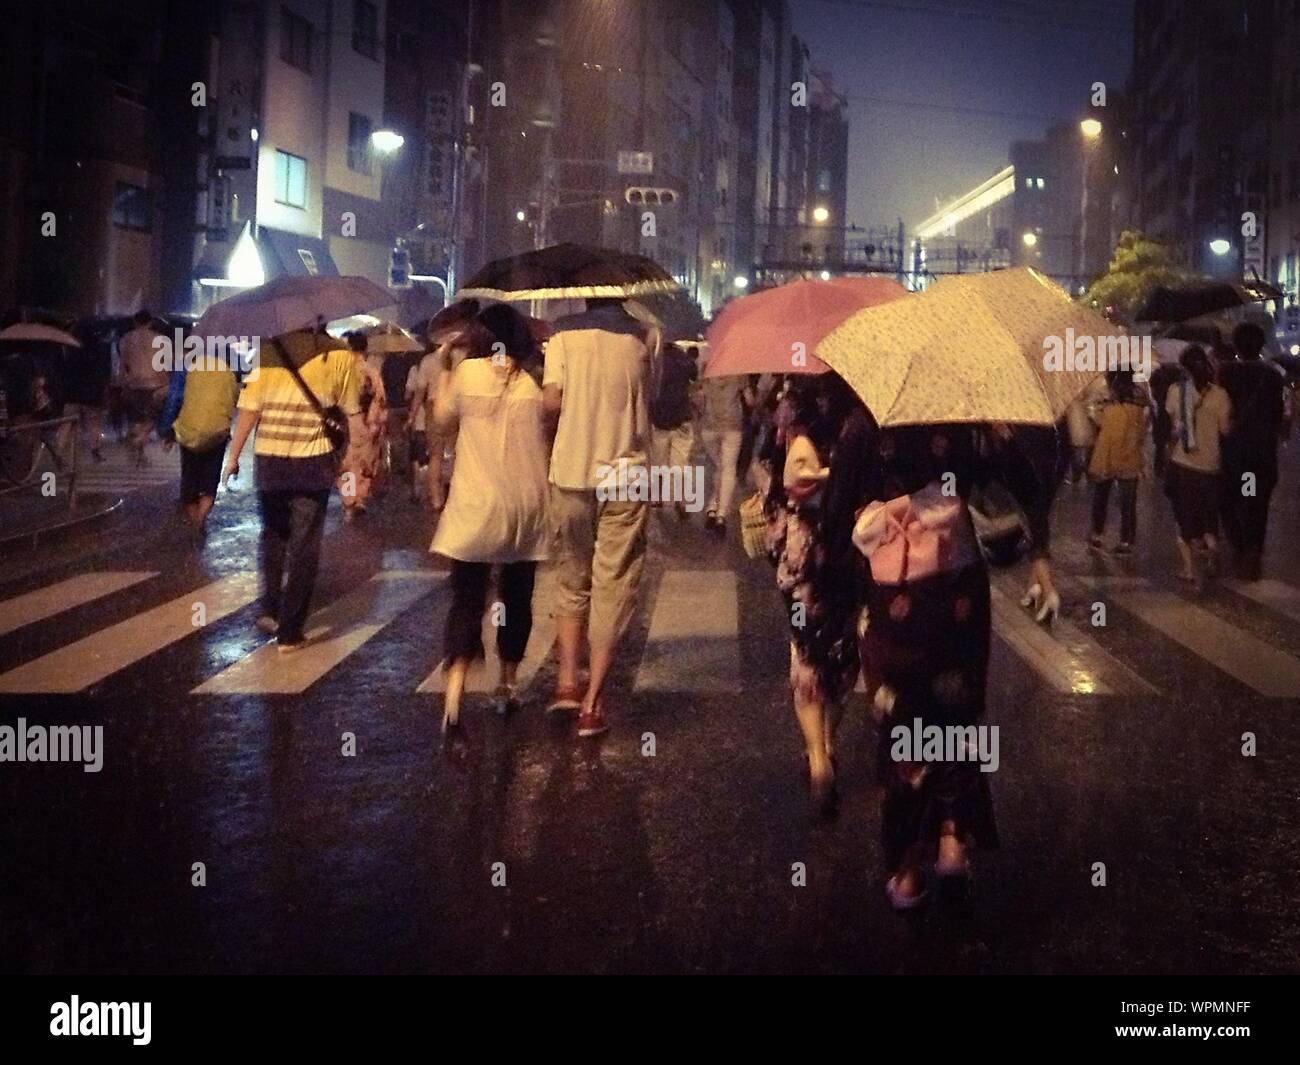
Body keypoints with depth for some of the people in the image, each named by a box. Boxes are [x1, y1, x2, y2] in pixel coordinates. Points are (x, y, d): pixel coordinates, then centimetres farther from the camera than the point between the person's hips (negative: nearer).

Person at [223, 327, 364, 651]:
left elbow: (249, 410, -2)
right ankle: (290, 631, 7)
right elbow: (352, 412, 1)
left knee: (274, 534, 23)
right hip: (313, 462, -2)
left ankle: (270, 610, 20)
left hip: (269, 459, 2)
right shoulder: (337, 355, -2)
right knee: (304, 545, 5)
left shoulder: (268, 351, 1)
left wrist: (233, 457, 6)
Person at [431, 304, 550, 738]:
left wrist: (444, 368, 15)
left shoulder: (468, 372, -5)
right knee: (517, 597, 17)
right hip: (527, 508, 2)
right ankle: (507, 685, 29)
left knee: (467, 599, -3)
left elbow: (443, 421, 8)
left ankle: (454, 695, -20)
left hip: (475, 507, -2)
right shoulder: (537, 380, 0)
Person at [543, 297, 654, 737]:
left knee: (571, 579, 18)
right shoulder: (643, 336, 2)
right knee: (613, 587, 4)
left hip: (571, 472, 1)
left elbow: (551, 401, -8)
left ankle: (567, 680, 12)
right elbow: (646, 398, 7)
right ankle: (593, 701, 3)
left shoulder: (564, 332, 0)